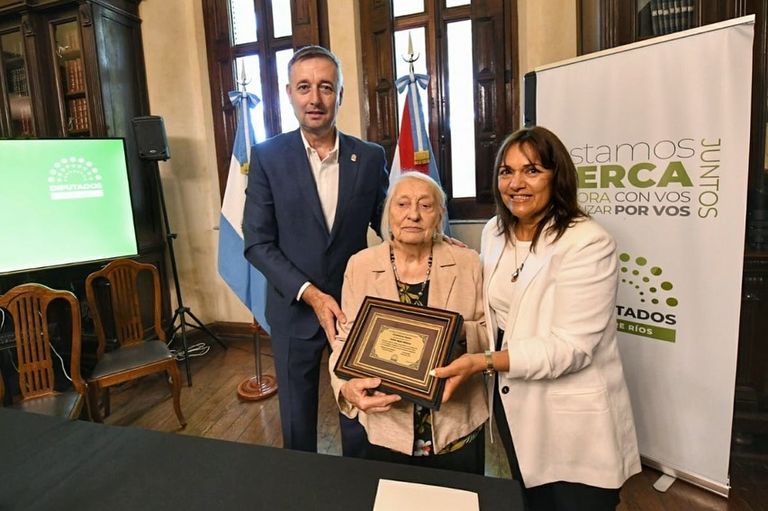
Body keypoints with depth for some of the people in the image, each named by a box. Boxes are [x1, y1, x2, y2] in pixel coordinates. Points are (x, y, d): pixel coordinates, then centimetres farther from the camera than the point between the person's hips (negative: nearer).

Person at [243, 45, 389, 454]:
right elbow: (257, 243, -8)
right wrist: (310, 294, -18)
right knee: (297, 423, 18)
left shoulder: (370, 157, -3)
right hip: (294, 311, 0)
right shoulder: (267, 156, -6)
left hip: (356, 307, 1)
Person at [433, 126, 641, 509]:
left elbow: (570, 347, -26)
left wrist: (483, 362, -32)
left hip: (574, 426, -6)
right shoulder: (494, 231, 2)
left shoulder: (588, 244, -20)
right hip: (513, 406, 6)